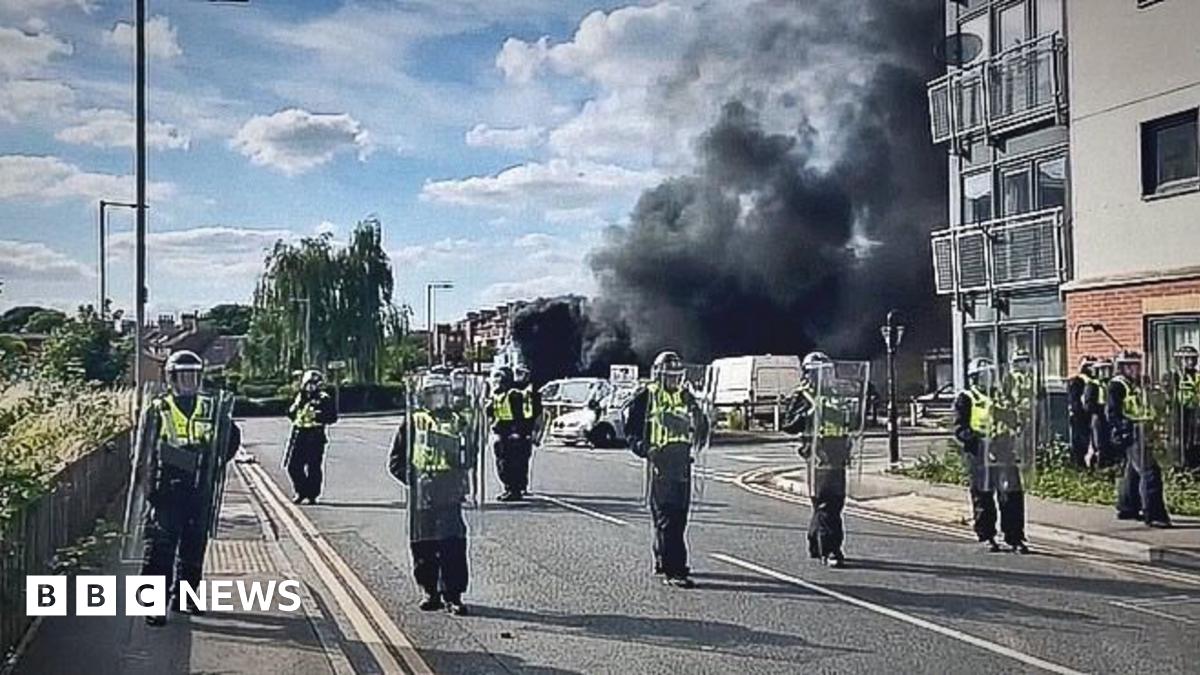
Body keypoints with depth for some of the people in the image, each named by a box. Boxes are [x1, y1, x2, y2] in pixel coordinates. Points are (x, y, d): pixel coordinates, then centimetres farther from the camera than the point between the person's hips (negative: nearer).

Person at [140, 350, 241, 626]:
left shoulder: (211, 407, 8)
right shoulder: (158, 408, 1)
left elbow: (233, 436, 19)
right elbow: (143, 447, 2)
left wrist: (217, 463, 10)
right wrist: (148, 480, -6)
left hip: (201, 489, 3)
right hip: (166, 487, -3)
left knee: (194, 544, 10)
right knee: (161, 545, -7)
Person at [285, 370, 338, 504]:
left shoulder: (324, 399, -2)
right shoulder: (300, 397, 16)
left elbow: (332, 417, -7)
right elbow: (291, 414, 25)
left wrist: (317, 416, -20)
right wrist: (295, 407, 4)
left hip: (315, 437, -6)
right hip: (299, 435, 6)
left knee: (313, 468, -3)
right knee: (293, 466, 4)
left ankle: (312, 495, 7)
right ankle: (301, 491, 20)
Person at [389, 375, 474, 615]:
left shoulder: (457, 421, 11)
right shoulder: (413, 421, 6)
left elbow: (468, 458, 15)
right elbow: (396, 460, 8)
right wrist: (411, 478, -4)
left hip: (450, 493, 0)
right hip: (421, 494, 0)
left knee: (453, 543, -7)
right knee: (422, 545, 6)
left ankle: (452, 595, -1)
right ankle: (430, 592, 20)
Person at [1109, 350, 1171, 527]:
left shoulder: (1134, 385, 18)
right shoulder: (1118, 385, -11)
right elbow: (1112, 412, -19)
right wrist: (1123, 430, -24)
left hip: (1139, 433, 11)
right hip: (1131, 435, -11)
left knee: (1134, 471, 18)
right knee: (1149, 472, -15)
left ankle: (1127, 509, 30)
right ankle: (1154, 515, -17)